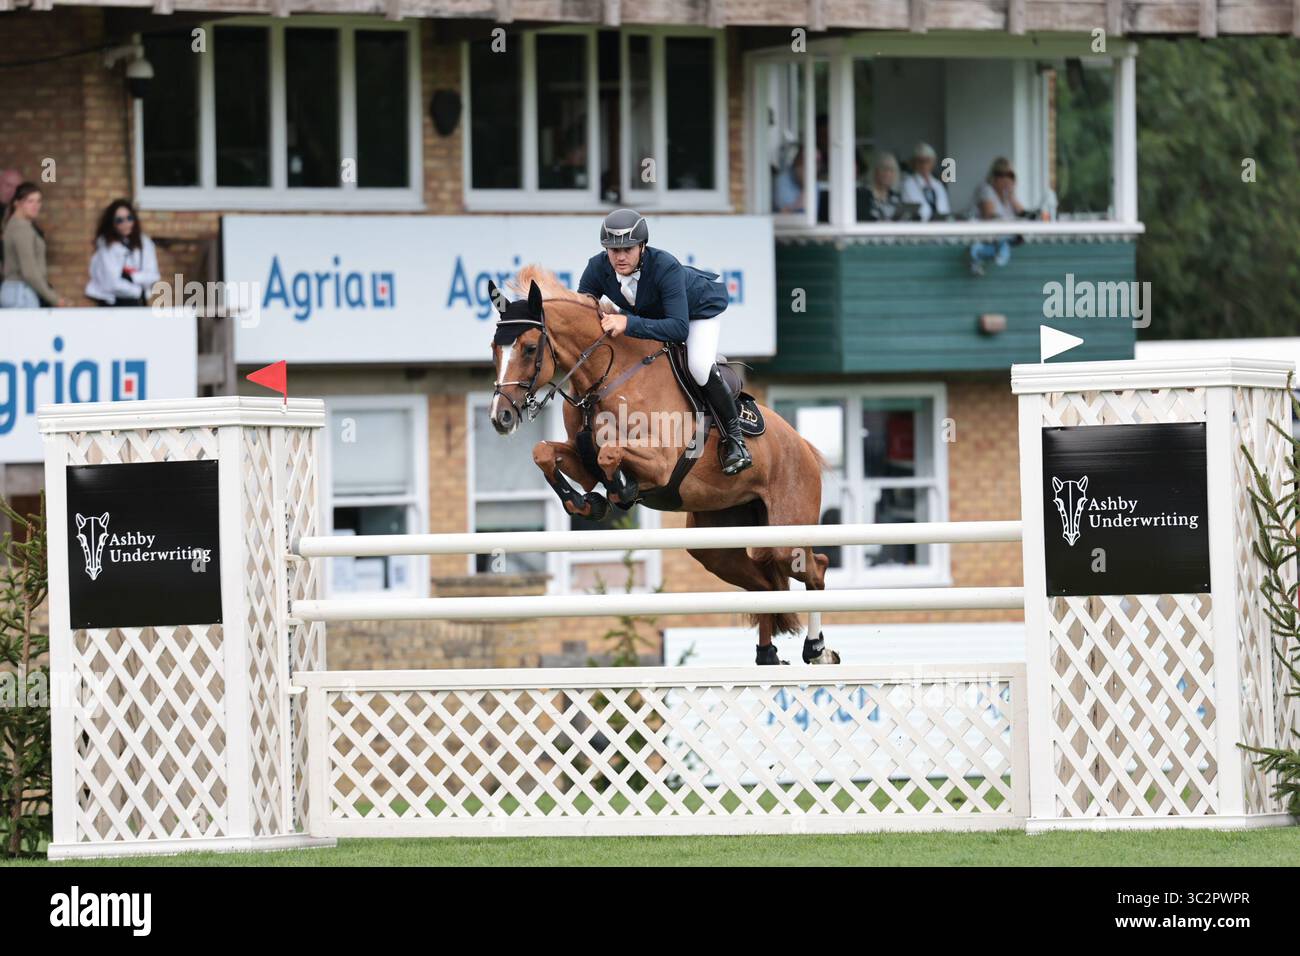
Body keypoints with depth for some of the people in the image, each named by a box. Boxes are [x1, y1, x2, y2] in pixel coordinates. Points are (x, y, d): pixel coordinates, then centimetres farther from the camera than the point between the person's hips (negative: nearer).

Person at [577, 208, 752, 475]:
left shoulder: (665, 267, -43)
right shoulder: (598, 268, -29)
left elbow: (679, 327, -49)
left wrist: (629, 323, -59)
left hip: (701, 305, -6)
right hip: (650, 310, 6)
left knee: (700, 368, -28)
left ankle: (733, 437, -9)